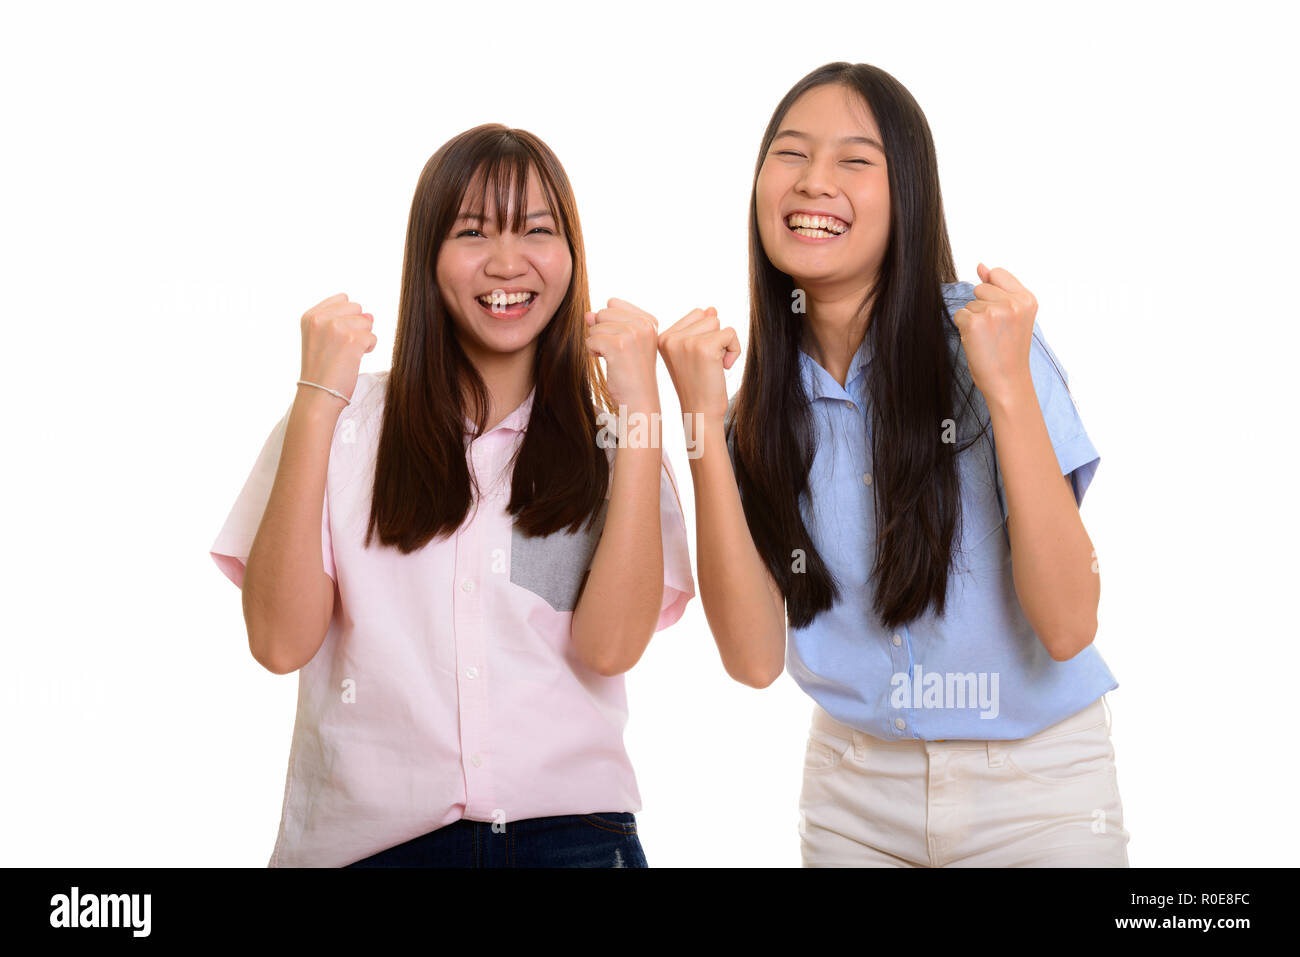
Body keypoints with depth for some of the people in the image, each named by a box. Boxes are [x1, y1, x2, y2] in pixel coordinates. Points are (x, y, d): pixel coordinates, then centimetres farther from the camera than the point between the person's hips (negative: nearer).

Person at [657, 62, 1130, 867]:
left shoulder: (981, 336, -15)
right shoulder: (762, 391, -3)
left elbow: (1067, 626, -20)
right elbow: (755, 657, -13)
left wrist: (1009, 389, -27)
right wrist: (705, 425, -18)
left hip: (1039, 785, -3)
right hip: (854, 789, 3)